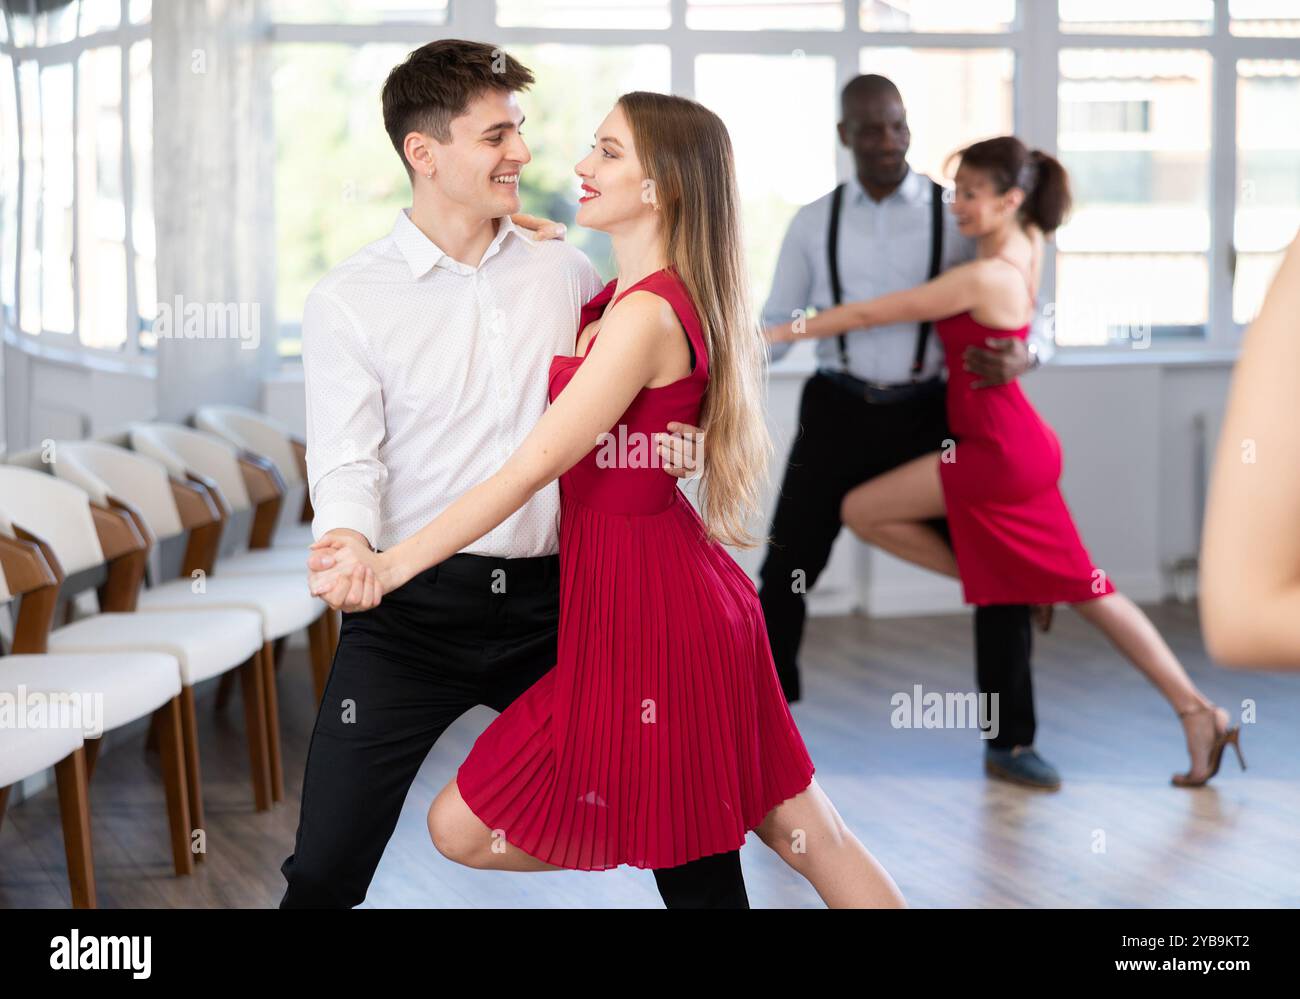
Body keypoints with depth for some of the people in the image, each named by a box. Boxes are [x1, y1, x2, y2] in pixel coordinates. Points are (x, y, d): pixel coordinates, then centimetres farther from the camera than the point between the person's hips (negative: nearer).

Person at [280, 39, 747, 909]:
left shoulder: (563, 270, 8)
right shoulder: (347, 301, -1)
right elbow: (347, 464, -8)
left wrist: (658, 437, -6)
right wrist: (346, 548, -30)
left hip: (549, 605, 3)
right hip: (410, 613, -3)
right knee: (326, 869, -4)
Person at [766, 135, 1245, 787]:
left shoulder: (984, 279, -21)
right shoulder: (1028, 245, 3)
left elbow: (871, 314, -18)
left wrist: (779, 333, -12)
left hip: (1000, 453, -9)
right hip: (1020, 445, 9)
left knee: (861, 510, -3)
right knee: (1086, 590, 11)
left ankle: (993, 585, 6)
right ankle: (1198, 713, 9)